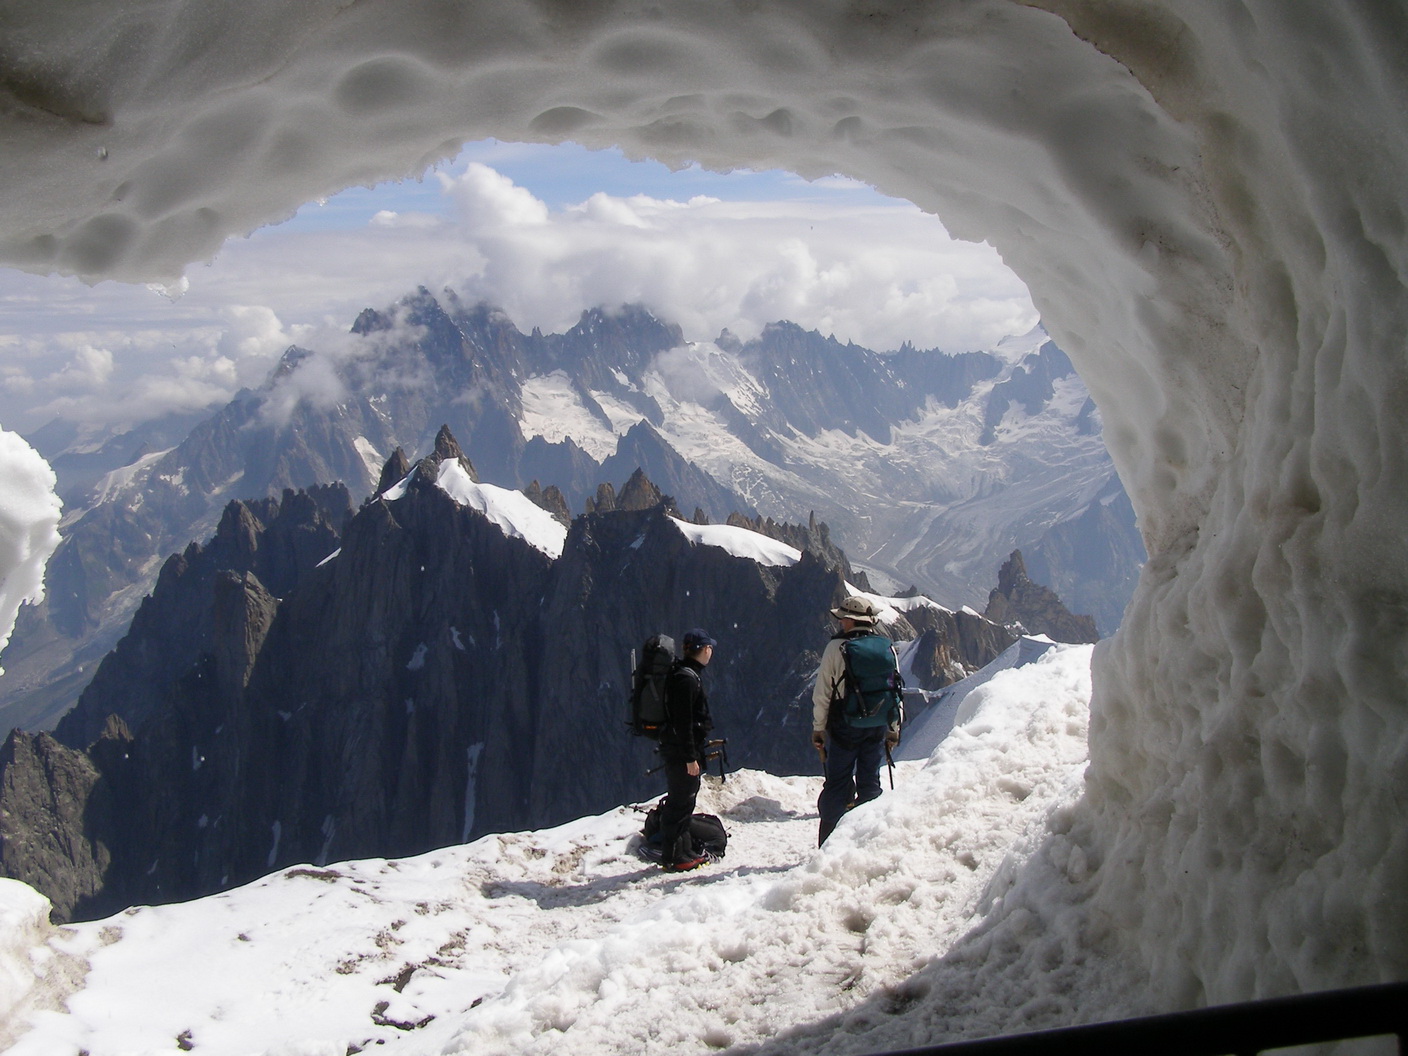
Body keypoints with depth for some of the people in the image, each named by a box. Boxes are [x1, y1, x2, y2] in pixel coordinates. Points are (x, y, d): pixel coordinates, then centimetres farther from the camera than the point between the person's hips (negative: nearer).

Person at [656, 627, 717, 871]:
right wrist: (690, 757, -22)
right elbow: (683, 722, -22)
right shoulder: (687, 678, -18)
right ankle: (672, 857, -3)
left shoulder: (688, 675, 15)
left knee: (685, 801, 16)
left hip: (681, 750, 11)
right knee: (679, 803, -7)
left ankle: (684, 850, 25)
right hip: (680, 751, -11)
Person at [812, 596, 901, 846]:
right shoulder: (886, 648, 2)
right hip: (877, 724, 3)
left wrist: (818, 728, 2)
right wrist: (893, 729, 15)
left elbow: (822, 692, -7)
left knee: (837, 783, 3)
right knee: (870, 782, 10)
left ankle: (829, 842, 3)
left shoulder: (836, 647, -8)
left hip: (844, 724, -3)